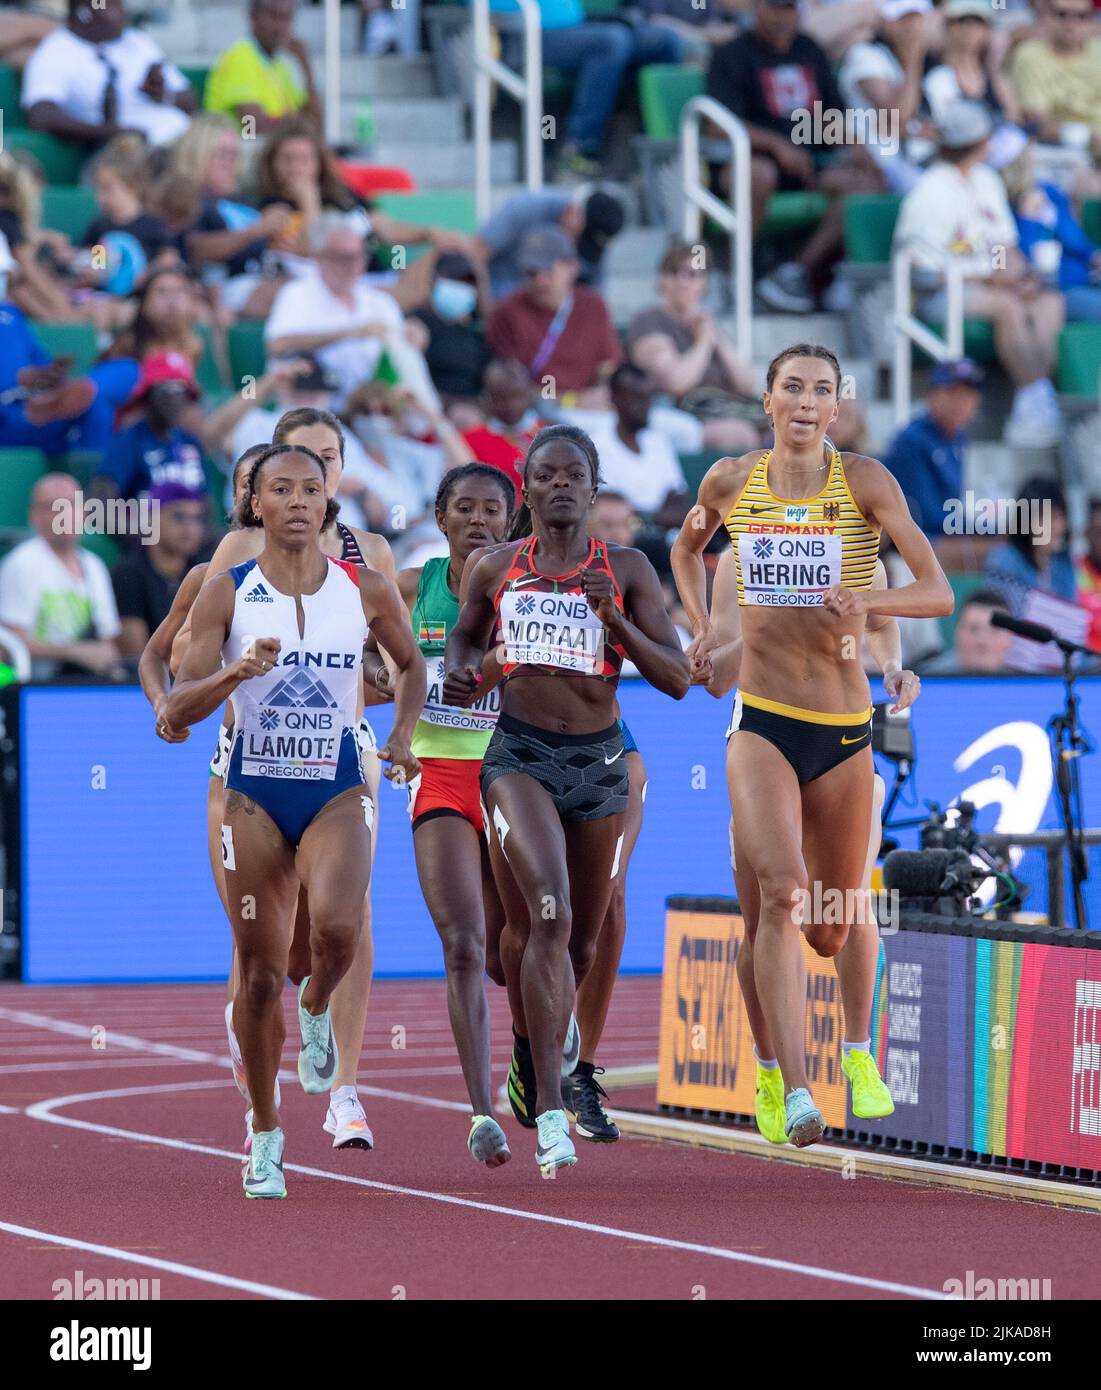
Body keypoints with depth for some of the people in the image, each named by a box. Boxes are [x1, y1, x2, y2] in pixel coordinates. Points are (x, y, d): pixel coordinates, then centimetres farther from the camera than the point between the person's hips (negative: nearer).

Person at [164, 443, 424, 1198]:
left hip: (337, 794, 0)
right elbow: (178, 710, -7)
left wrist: (402, 737, 3)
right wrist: (237, 673, -25)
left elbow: (412, 663, 18)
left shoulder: (367, 591, -1)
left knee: (336, 927, -28)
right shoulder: (226, 594, -4)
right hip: (255, 795, 0)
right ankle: (265, 1135, 20)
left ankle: (317, 1009, 9)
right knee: (260, 970, 3)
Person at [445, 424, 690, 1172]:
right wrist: (461, 670, -1)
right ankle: (551, 1109, -26)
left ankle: (553, 1028, 49)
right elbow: (467, 635, 21)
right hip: (520, 754, -2)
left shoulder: (628, 570, 0)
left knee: (582, 938, 15)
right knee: (549, 914, -23)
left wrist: (615, 618, -16)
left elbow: (677, 678, -3)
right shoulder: (493, 568, 3)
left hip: (599, 759, 2)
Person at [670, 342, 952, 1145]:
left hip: (845, 729, 0)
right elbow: (687, 550, 27)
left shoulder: (863, 482, -4)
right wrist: (702, 628, 12)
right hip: (761, 721, 0)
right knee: (782, 892, -21)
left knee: (834, 931, 10)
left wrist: (867, 601, -27)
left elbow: (939, 593, -9)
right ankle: (795, 1094, -26)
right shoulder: (731, 482, 3)